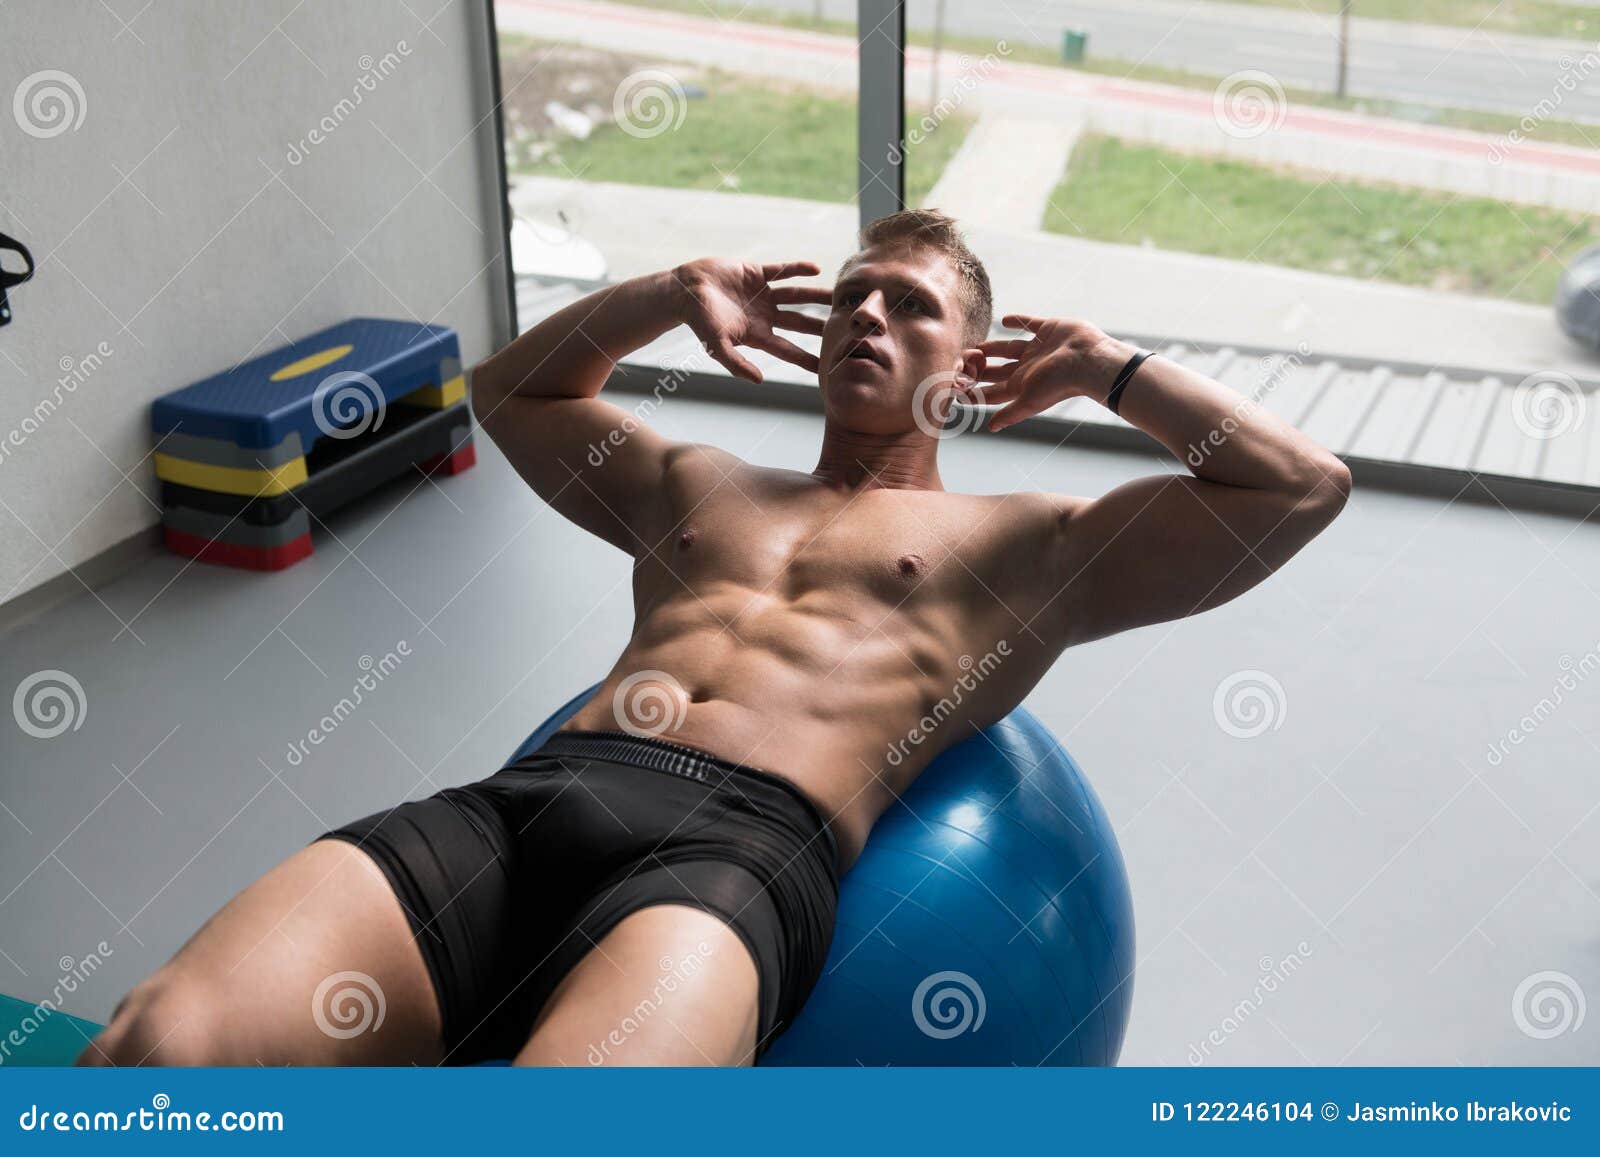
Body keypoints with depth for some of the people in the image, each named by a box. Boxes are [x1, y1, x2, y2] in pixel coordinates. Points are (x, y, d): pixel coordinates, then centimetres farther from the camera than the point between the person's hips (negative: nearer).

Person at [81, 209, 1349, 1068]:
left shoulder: (1020, 544, 20)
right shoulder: (697, 486, 34)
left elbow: (1304, 486, 14)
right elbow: (511, 393, 50)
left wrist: (1106, 366, 22)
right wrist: (669, 295, 41)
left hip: (743, 844, -4)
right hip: (526, 798, 5)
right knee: (150, 1047, -25)